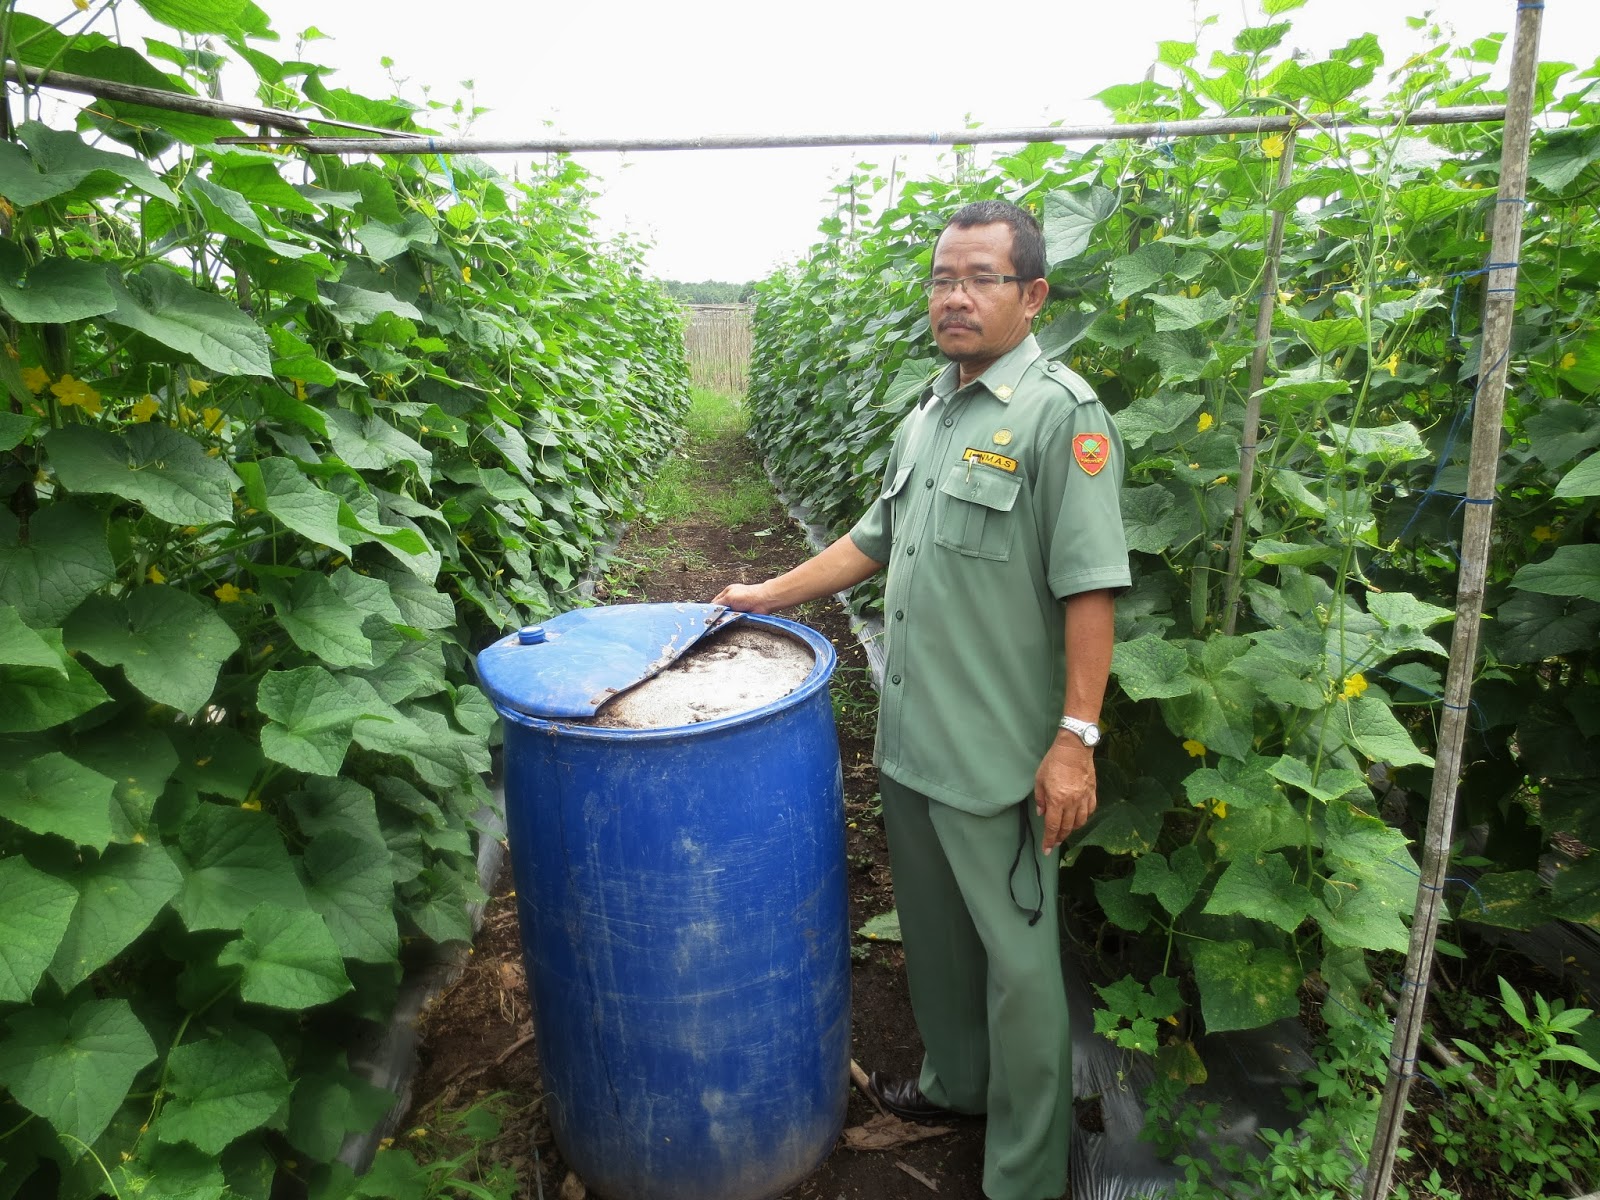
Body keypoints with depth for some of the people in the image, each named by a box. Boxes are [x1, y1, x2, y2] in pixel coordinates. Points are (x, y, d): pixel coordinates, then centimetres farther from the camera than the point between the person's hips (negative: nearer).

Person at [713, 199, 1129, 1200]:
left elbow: (1089, 586, -17)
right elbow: (877, 540, 21)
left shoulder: (1059, 413, -12)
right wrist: (772, 595, 20)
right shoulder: (928, 416, 13)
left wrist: (1076, 738, -19)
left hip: (998, 754, -7)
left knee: (1016, 956, 7)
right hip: (909, 737, 8)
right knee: (934, 929, 23)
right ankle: (954, 1082, 47)